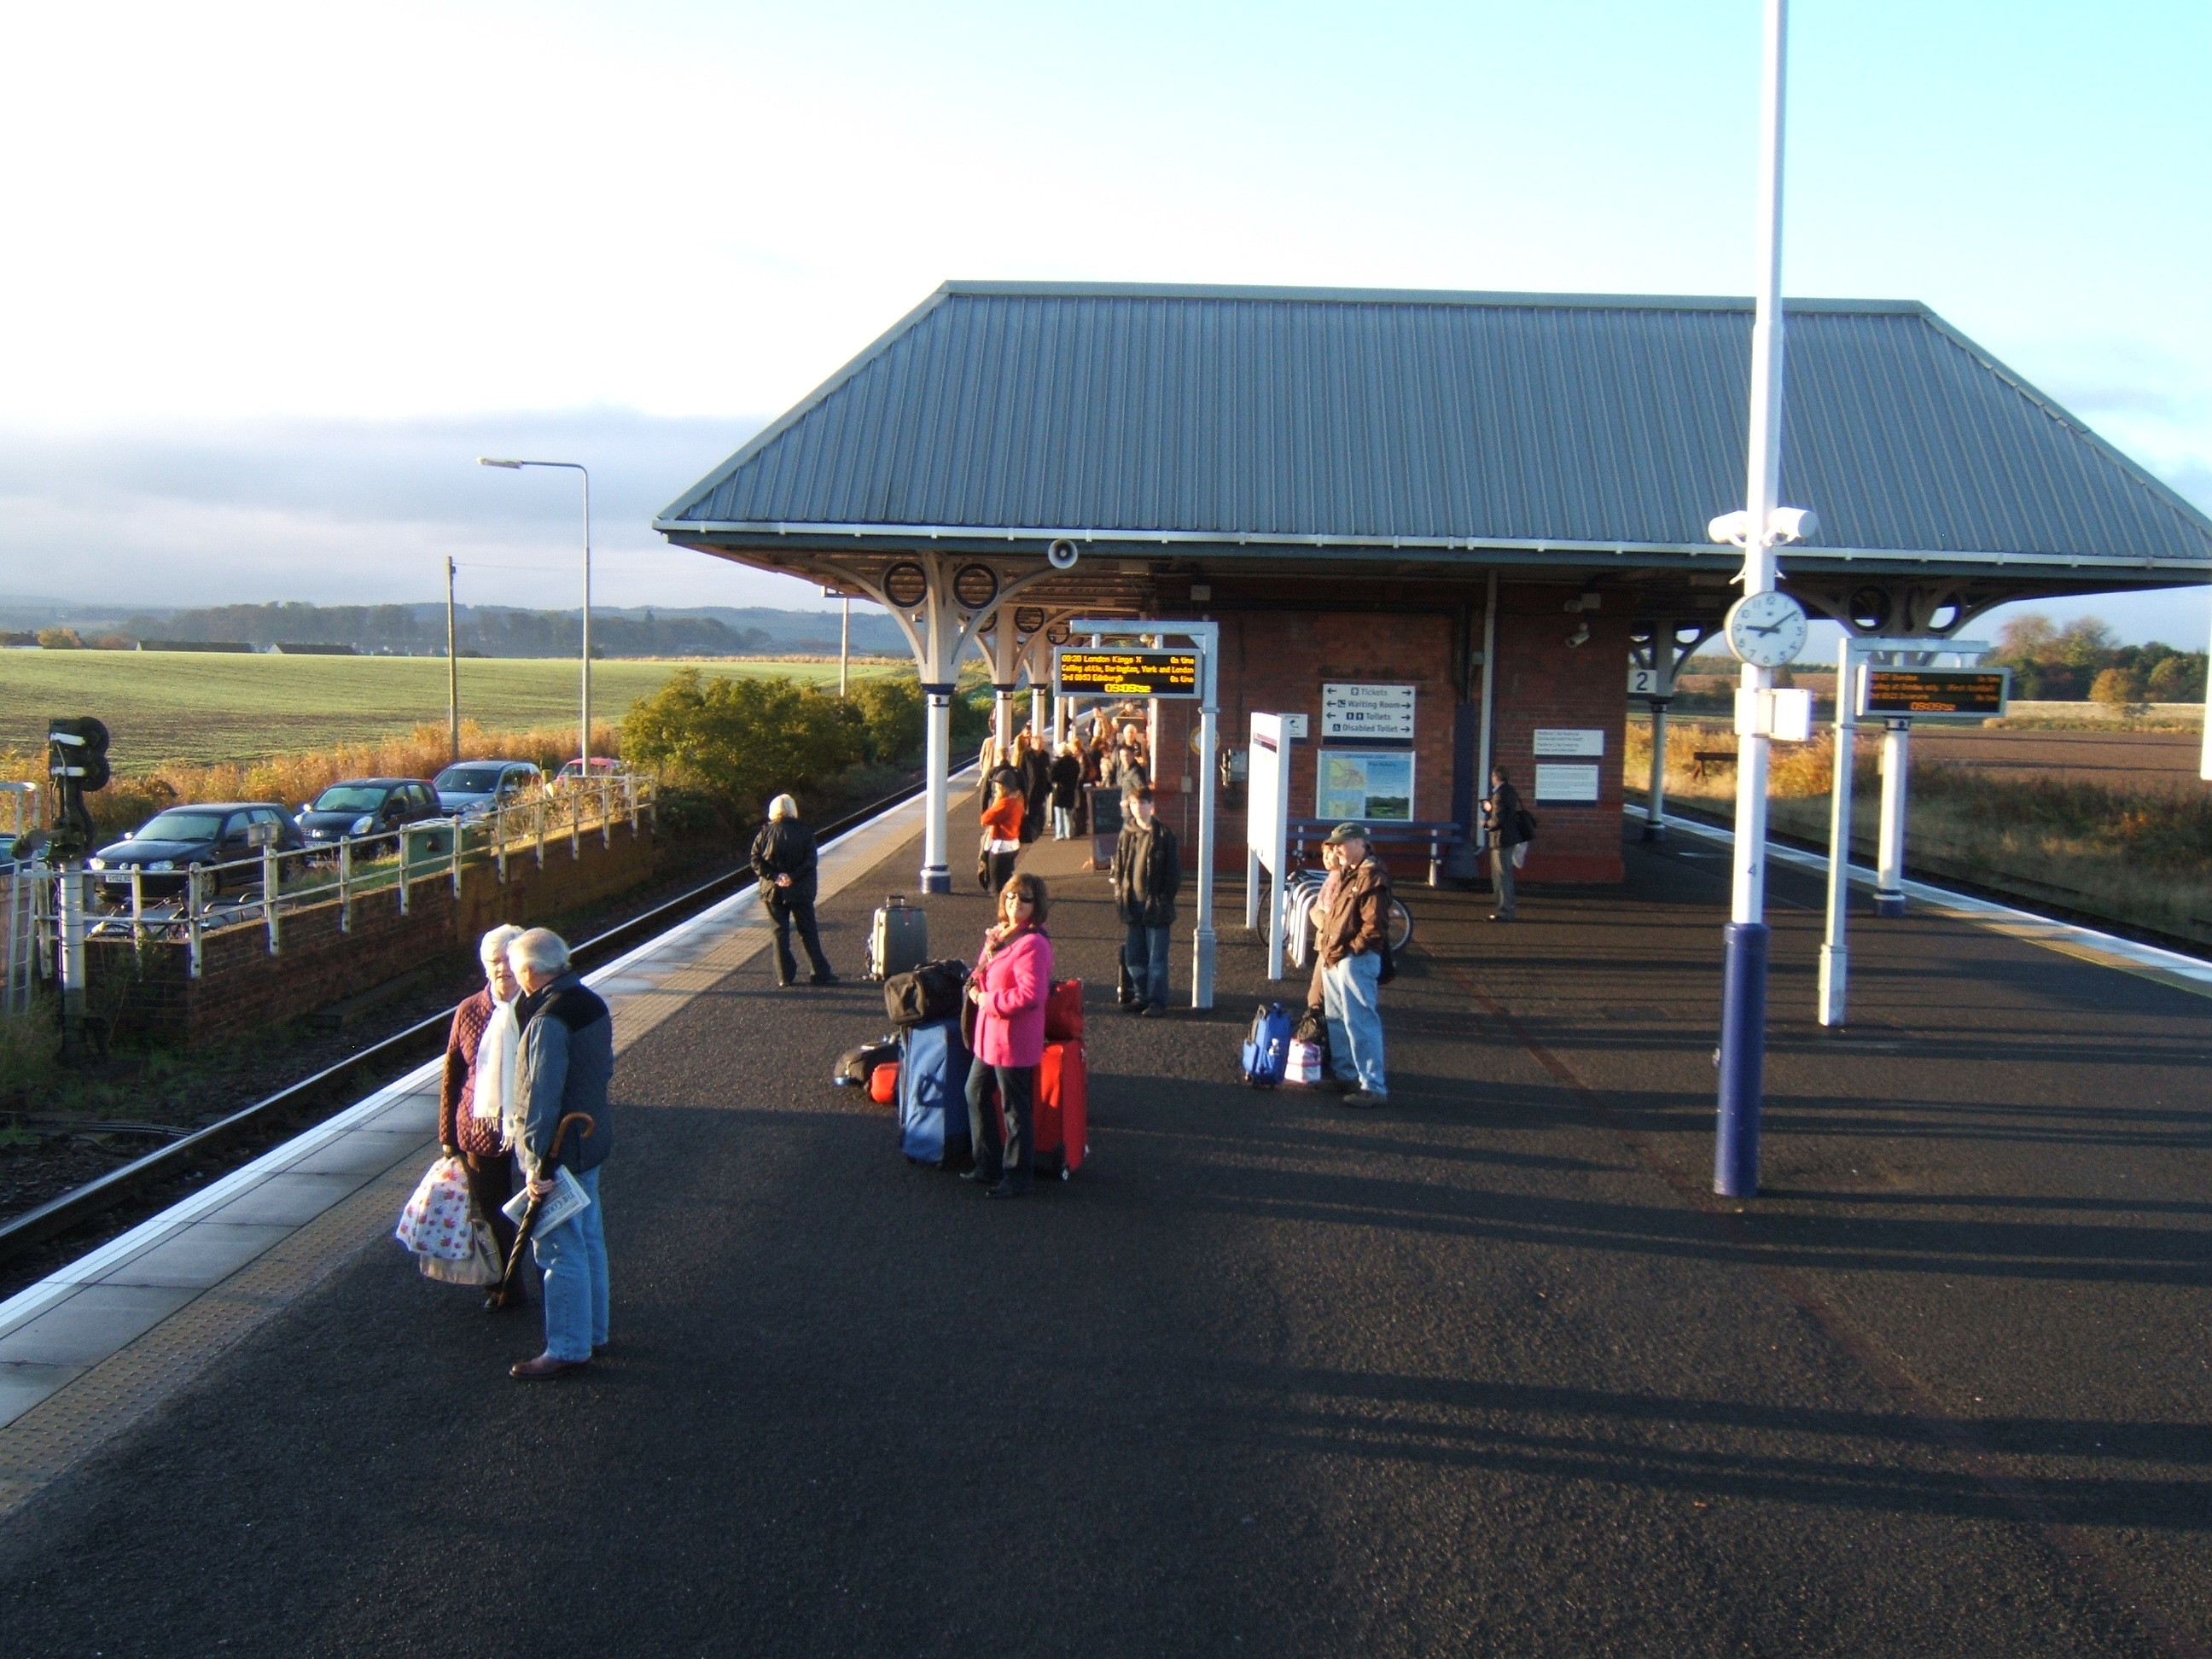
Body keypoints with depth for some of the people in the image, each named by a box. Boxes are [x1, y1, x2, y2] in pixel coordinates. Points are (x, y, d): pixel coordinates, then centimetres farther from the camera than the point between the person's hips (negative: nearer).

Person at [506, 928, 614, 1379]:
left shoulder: (548, 1021, -24)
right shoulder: (592, 1003, 4)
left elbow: (542, 1098, -23)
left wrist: (539, 1164, -20)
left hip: (561, 1150, -9)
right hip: (592, 1139, 9)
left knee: (561, 1251, 1)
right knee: (589, 1240, 18)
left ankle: (567, 1349, 9)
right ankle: (592, 1332, 29)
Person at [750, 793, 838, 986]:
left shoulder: (765, 833, 0)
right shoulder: (804, 832, -5)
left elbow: (756, 861, -7)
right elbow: (811, 860, -14)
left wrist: (774, 876, -14)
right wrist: (793, 876, -17)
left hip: (774, 891, 1)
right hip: (800, 890, -1)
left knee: (780, 932, 8)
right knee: (808, 931, 6)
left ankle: (785, 975, 8)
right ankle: (821, 973, 6)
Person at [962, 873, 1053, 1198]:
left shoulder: (1033, 945, -21)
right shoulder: (998, 934, 9)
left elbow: (1031, 995, -28)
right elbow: (984, 972, 24)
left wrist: (990, 1001, -18)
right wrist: (975, 987, 0)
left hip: (1014, 1040, -10)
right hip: (988, 1034, 10)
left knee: (1014, 1109, 2)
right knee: (976, 1094, 20)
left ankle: (1017, 1177, 16)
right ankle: (988, 1166, 34)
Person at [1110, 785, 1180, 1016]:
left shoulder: (1164, 835, -7)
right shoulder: (1126, 834, 7)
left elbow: (1174, 872, -5)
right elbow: (1118, 868, 13)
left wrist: (1165, 901, -9)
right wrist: (1120, 896, 4)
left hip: (1155, 904, -5)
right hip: (1133, 905, 5)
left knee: (1156, 958, 1)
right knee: (1133, 957, 10)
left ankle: (1157, 1000, 9)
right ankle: (1141, 995, 24)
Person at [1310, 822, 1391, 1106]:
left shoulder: (1372, 876, -14)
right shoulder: (1344, 875, 16)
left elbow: (1374, 925, -20)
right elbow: (1323, 912, 24)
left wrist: (1347, 950, -15)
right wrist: (1327, 946, 11)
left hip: (1356, 960, -10)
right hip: (1332, 958, 10)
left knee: (1360, 1022, -9)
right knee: (1336, 1019, 17)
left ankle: (1373, 1086, -5)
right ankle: (1346, 1073, 31)